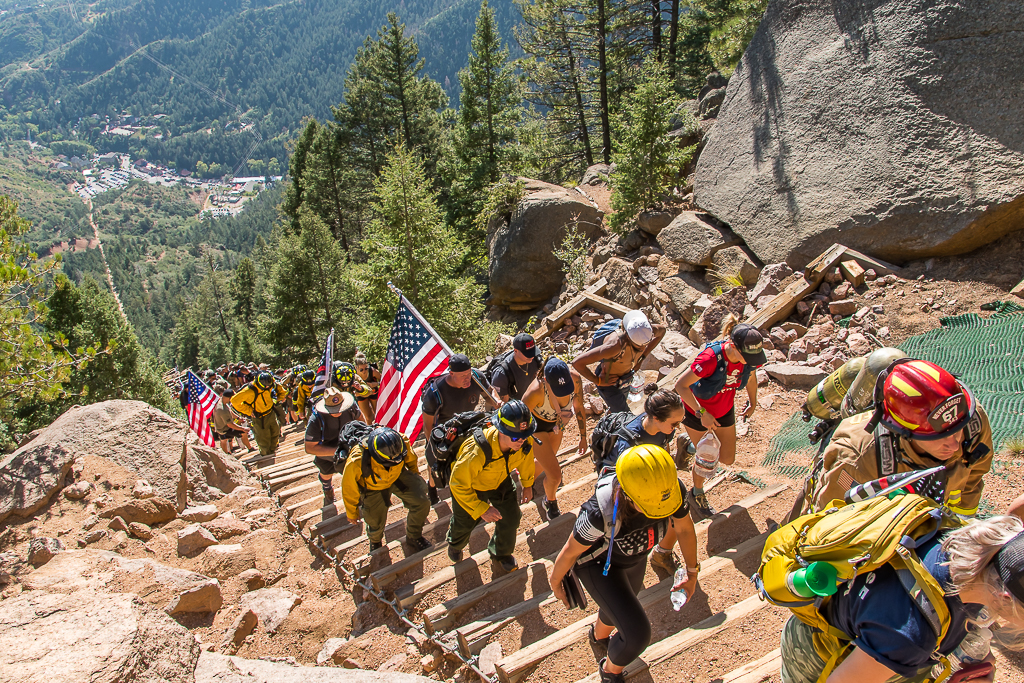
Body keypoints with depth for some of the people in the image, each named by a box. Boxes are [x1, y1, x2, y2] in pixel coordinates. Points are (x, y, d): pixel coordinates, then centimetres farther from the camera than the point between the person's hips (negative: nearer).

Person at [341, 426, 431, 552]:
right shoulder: (356, 462, -41)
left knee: (422, 504, -13)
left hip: (398, 476, 2)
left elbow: (410, 458, -6)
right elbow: (349, 490, -20)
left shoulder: (402, 443, -34)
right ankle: (375, 542, 47)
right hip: (373, 487, -2)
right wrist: (352, 513, -4)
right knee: (377, 524, 6)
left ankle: (414, 537, 17)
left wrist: (415, 474, 15)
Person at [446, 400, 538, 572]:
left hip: (501, 481, 3)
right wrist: (481, 509, -29)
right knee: (464, 523, 19)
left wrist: (527, 484, 9)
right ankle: (455, 544, 59)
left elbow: (526, 456, -4)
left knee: (510, 519, 7)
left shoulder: (526, 442, -32)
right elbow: (459, 484, -32)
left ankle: (500, 553, 42)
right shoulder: (477, 451, -48)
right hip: (471, 486, -3)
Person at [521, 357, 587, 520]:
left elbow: (579, 408, -9)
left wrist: (583, 436, 2)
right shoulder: (536, 391, -42)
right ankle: (550, 502, 30)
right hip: (536, 426, -5)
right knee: (555, 475, -3)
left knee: (545, 462, 27)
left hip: (557, 424, 5)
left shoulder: (575, 380, -30)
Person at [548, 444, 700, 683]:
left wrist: (692, 573, 4)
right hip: (598, 563, -5)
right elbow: (570, 551, -23)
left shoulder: (671, 487, -33)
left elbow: (684, 527, -10)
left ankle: (600, 634, 68)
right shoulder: (601, 513, -44)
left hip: (634, 557, 5)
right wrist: (555, 583, -5)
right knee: (637, 634, -13)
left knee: (621, 608, 31)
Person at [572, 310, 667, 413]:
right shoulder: (614, 345, -45)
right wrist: (598, 381, -28)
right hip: (608, 381, -6)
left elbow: (662, 330, 1)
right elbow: (577, 363, -43)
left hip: (625, 377, 6)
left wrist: (642, 357, -5)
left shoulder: (647, 331, -28)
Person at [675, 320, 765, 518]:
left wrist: (752, 403, 16)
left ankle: (693, 443, 40)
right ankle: (697, 495, 38)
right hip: (697, 411, -5)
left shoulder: (750, 357, -21)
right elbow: (681, 385, -31)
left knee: (727, 459, 11)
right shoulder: (710, 358, -39)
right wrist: (702, 414, -28)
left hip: (725, 411, 5)